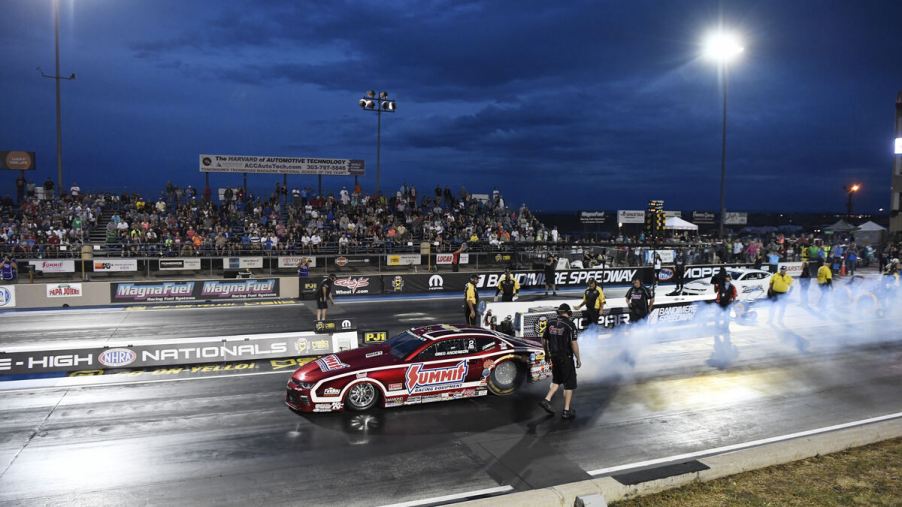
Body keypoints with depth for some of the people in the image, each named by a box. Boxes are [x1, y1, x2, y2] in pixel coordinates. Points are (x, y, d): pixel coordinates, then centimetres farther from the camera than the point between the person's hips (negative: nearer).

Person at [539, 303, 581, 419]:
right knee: (569, 384, 6)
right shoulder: (570, 324, -14)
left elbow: (544, 340, 8)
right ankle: (566, 411, 9)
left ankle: (546, 400, 10)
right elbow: (573, 343, -16)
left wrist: (547, 353, 22)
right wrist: (578, 359, -7)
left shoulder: (550, 323, 2)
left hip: (554, 356, 6)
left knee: (556, 381, 23)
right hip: (566, 357, -6)